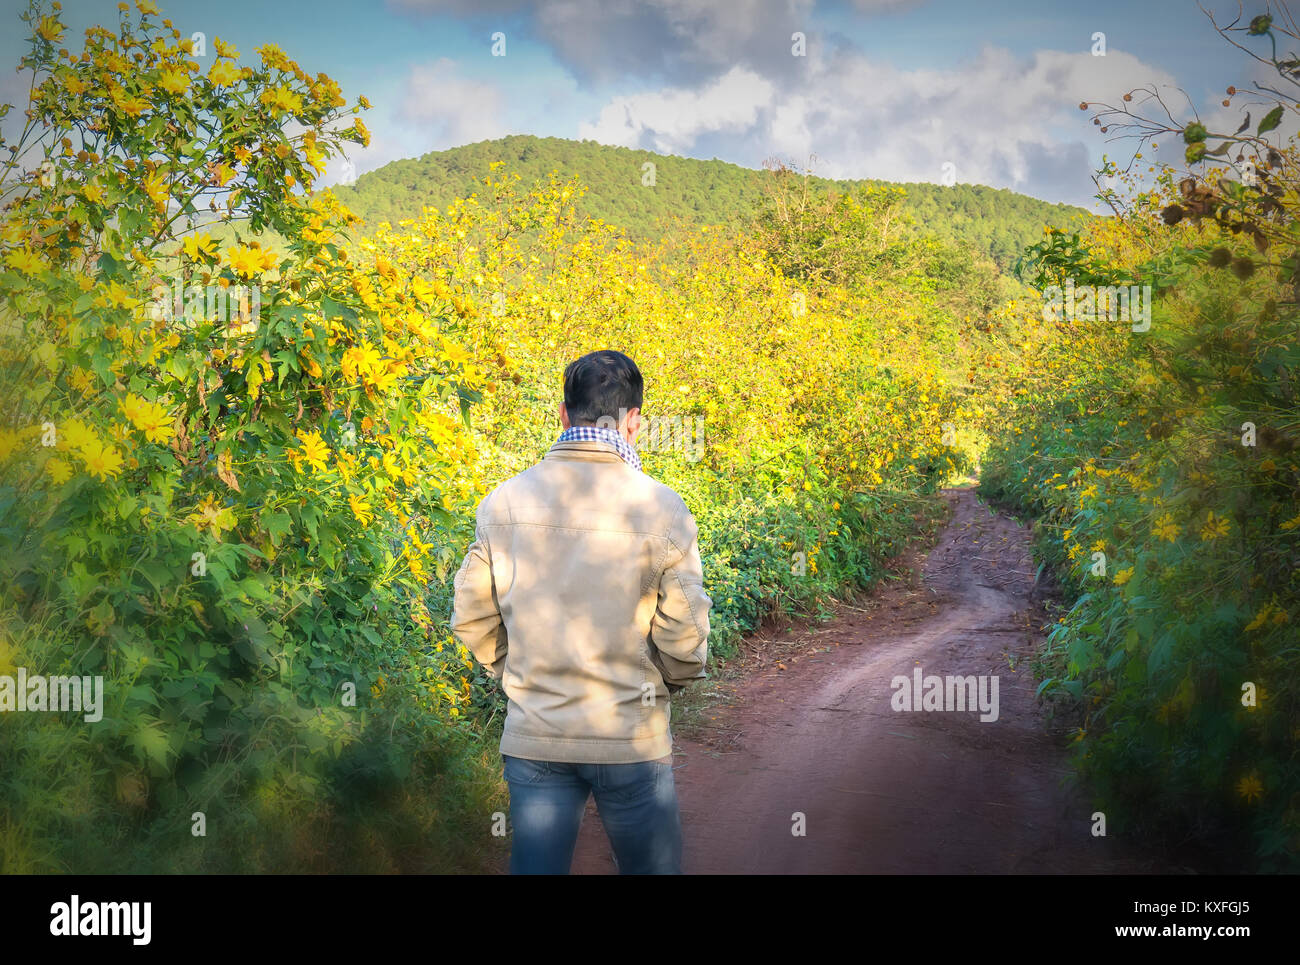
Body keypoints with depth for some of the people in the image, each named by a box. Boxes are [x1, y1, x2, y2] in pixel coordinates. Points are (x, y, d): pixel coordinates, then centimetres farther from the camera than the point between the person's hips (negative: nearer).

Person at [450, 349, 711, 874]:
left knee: (535, 864, 12)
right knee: (651, 866, 15)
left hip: (533, 738, 2)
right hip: (631, 741, -2)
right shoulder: (662, 509, -12)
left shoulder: (502, 503, -3)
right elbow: (684, 640, -11)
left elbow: (471, 619, 2)